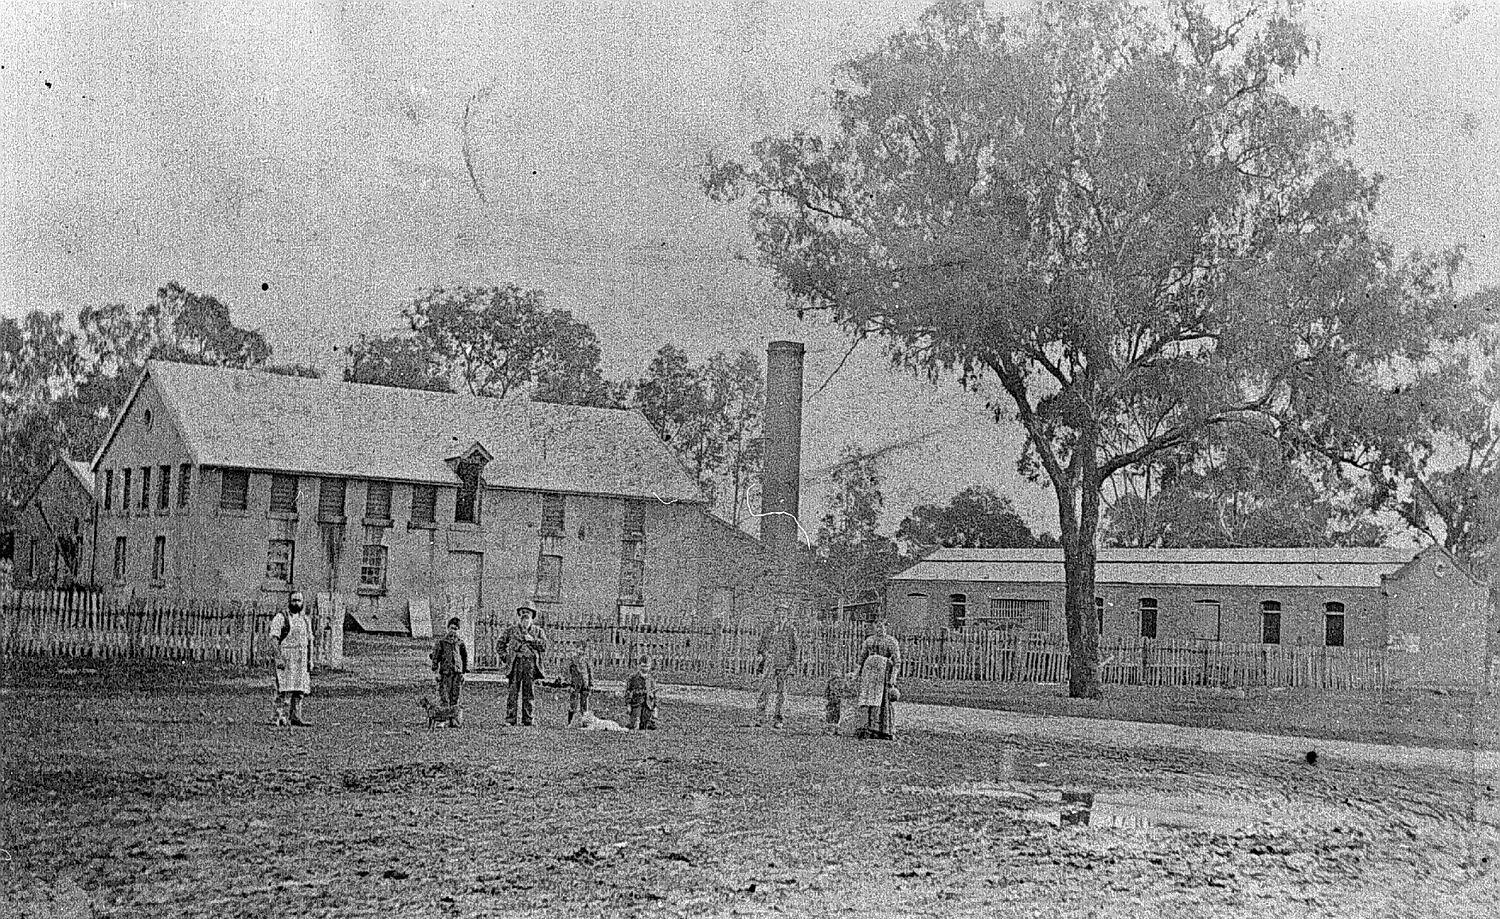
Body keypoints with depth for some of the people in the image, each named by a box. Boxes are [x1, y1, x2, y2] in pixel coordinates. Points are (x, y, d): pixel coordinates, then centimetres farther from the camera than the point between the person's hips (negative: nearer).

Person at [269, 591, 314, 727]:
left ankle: (295, 717, 9)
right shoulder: (281, 618, -2)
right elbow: (274, 639, -9)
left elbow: (310, 641, 19)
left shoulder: (306, 620, 16)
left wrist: (310, 660, 12)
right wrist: (279, 658, -18)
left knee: (300, 690, 4)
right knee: (285, 689, -10)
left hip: (302, 660, 6)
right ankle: (281, 717, -10)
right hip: (286, 658, -6)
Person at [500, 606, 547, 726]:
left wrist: (532, 639, -6)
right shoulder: (512, 629, 13)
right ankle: (510, 719, -4)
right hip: (516, 662, -1)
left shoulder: (537, 630, 15)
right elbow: (501, 643, 21)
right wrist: (503, 656, 9)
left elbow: (544, 646, 6)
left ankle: (527, 719, 6)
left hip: (531, 663, 1)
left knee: (529, 692, 1)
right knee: (513, 690, -6)